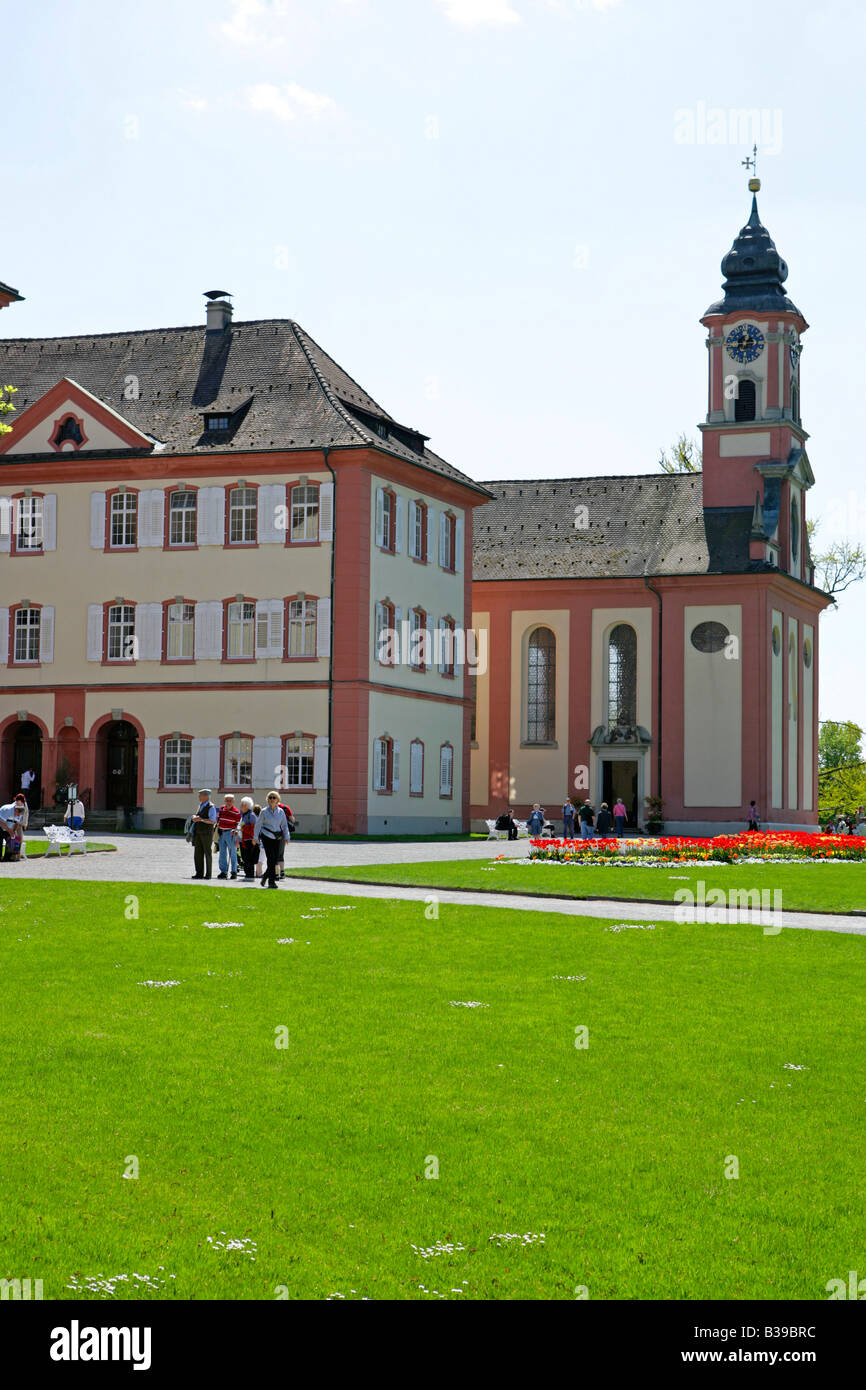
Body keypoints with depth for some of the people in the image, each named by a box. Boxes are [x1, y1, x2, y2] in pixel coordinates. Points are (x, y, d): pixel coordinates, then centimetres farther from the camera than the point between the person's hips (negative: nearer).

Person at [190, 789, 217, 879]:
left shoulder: (211, 807, -10)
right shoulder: (200, 805, 15)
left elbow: (213, 821, -17)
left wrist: (201, 819, -24)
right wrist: (194, 818, 3)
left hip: (206, 833, -8)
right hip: (198, 832, 8)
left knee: (207, 853, -3)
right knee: (197, 853, 6)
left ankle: (208, 874, 1)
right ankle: (199, 873, 11)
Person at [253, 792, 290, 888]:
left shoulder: (281, 811, 8)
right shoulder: (264, 812, 1)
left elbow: (284, 825, 14)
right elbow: (258, 824, 6)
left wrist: (286, 837, 7)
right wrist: (256, 837, 3)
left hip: (277, 837, 3)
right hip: (266, 836, -3)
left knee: (275, 859, 1)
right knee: (271, 858, -12)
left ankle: (265, 876, 24)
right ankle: (271, 881, -8)